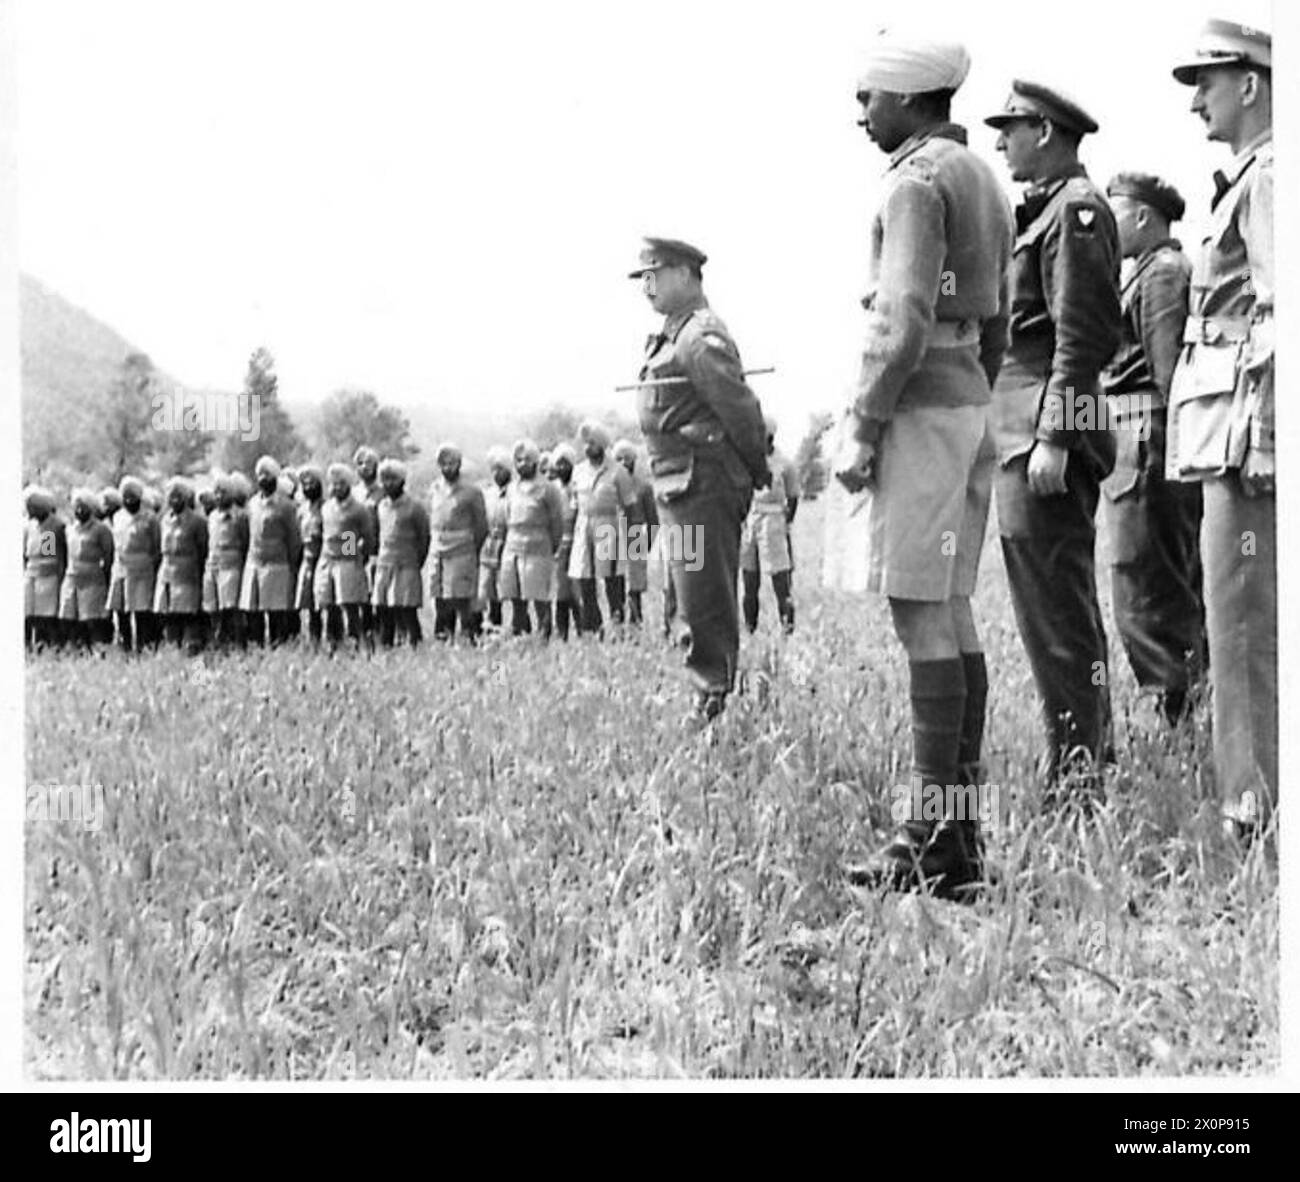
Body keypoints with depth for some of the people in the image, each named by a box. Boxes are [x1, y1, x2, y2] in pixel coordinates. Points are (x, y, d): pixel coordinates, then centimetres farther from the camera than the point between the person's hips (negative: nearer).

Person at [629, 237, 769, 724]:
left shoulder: (702, 339, -16)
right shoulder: (671, 336, 16)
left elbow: (739, 409, -17)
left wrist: (758, 472, -5)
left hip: (702, 487, -10)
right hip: (676, 487, 10)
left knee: (704, 605, -6)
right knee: (695, 605, 16)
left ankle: (713, 701, 0)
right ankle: (712, 694, 24)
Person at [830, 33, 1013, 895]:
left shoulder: (917, 180, -10)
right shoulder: (984, 180, 20)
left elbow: (904, 322, -20)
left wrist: (862, 430, -15)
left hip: (922, 404, -10)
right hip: (974, 404, 10)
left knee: (922, 616, -9)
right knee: (953, 615, 9)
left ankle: (937, 841, -8)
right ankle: (958, 830, 12)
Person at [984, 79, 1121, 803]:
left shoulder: (1078, 210, -9)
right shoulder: (1044, 211, 21)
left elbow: (1083, 334, -18)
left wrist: (1054, 438, -22)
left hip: (1048, 427, -11)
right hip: (1024, 431, 11)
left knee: (1057, 609, -9)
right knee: (1065, 606, 15)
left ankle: (1077, 770, -6)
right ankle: (1084, 758, 23)